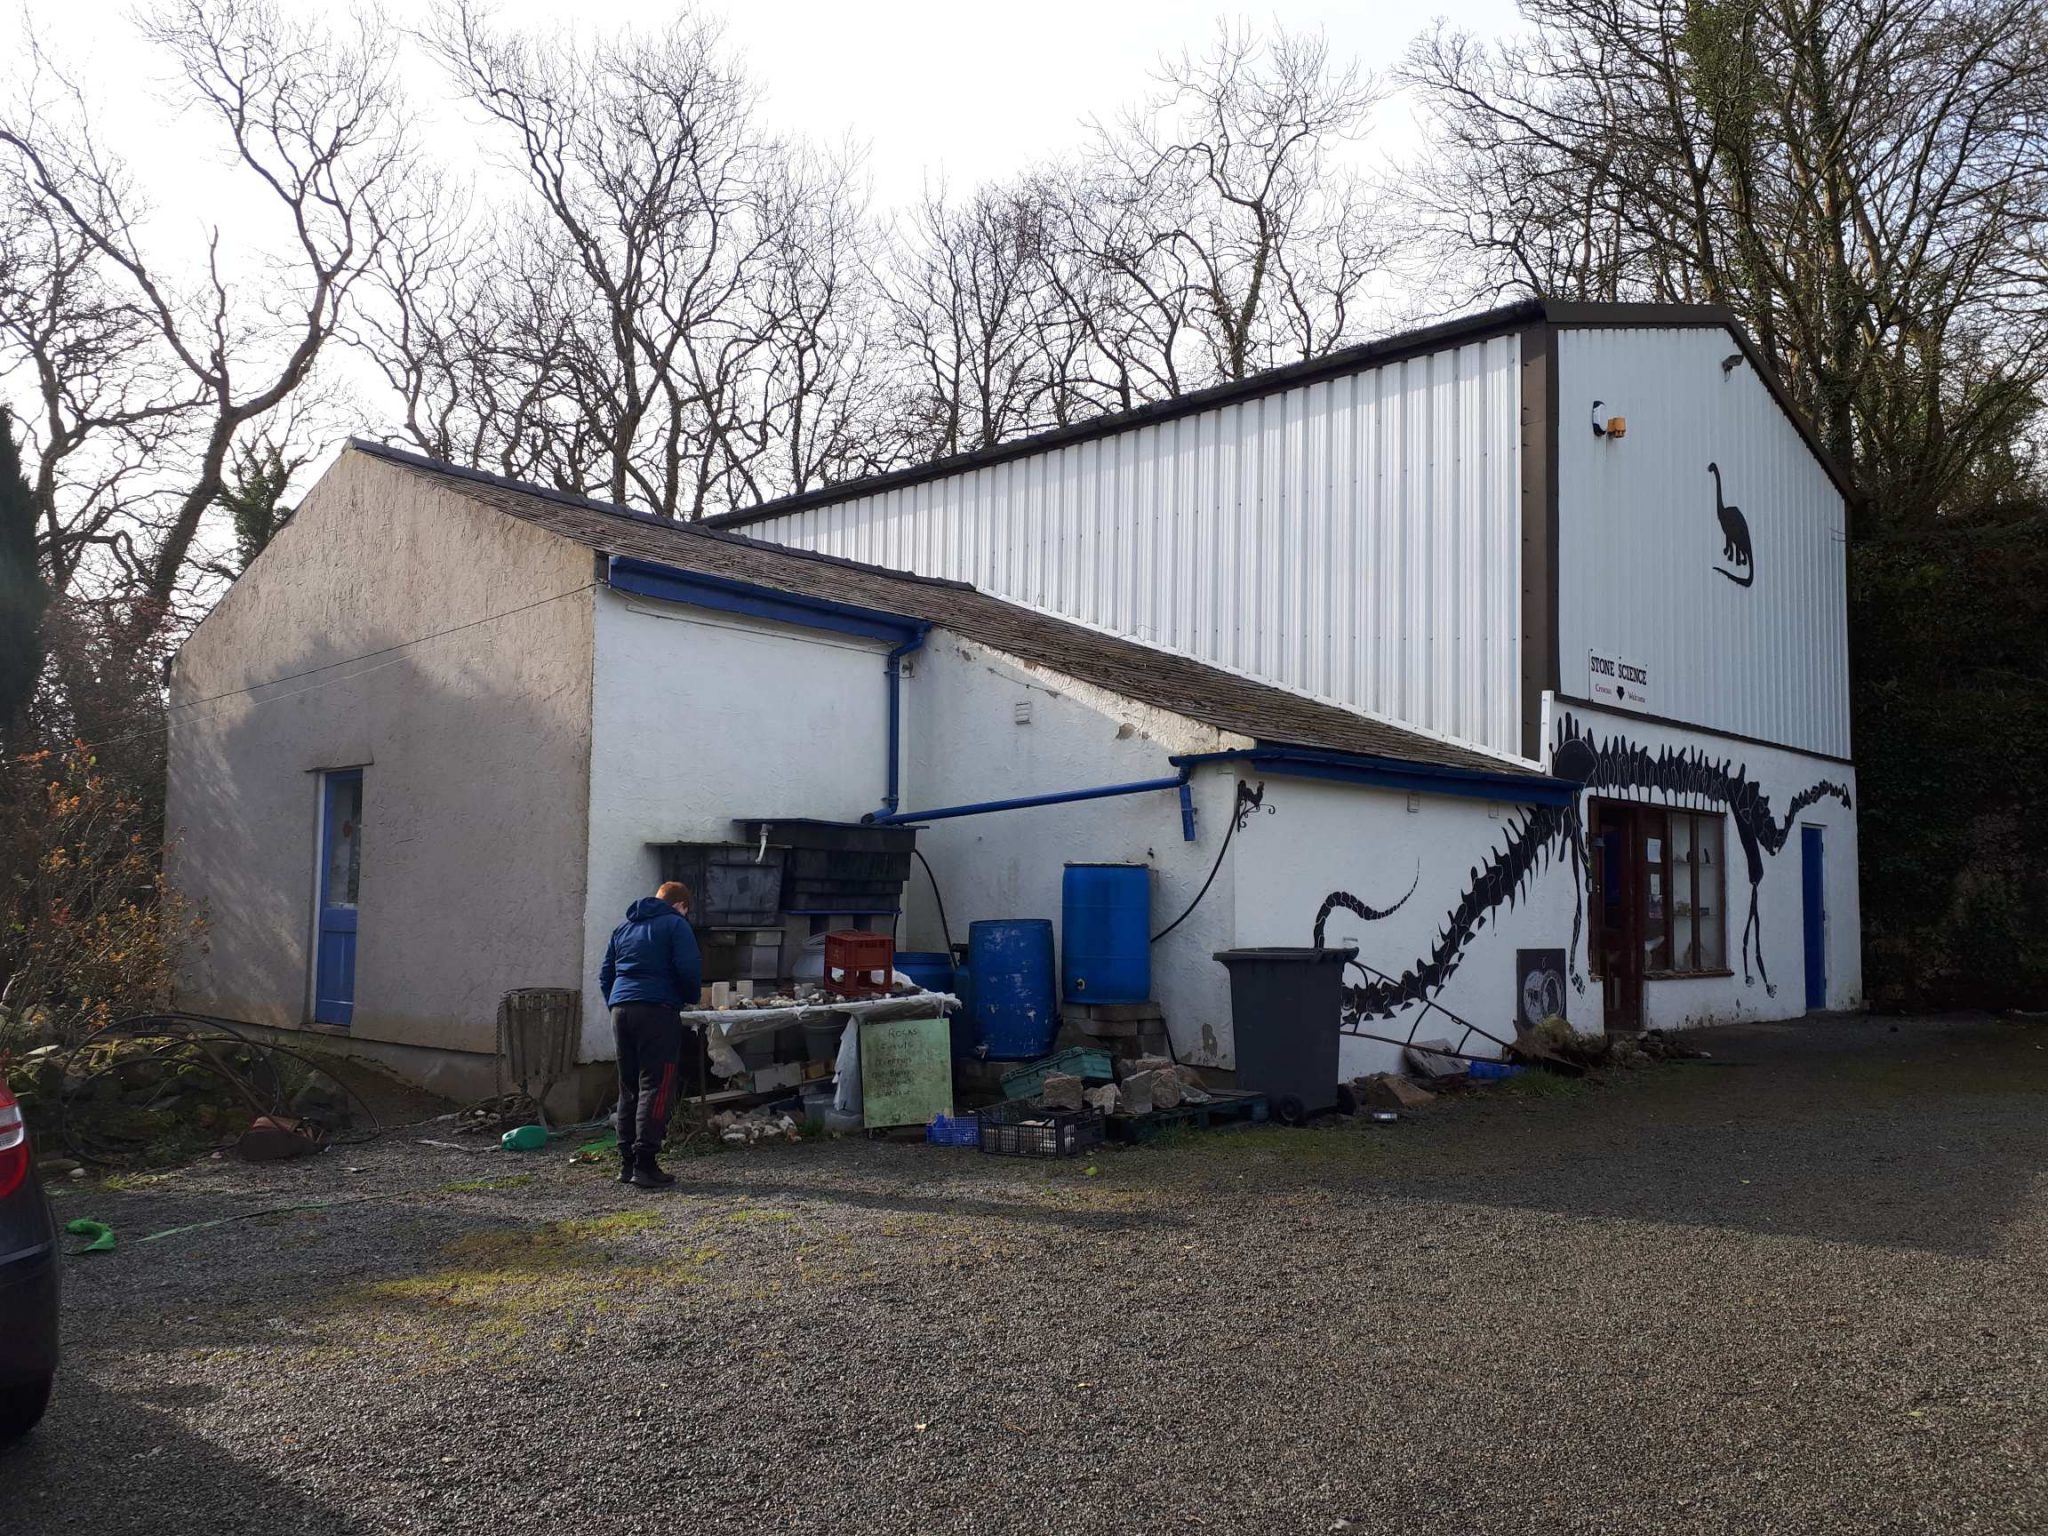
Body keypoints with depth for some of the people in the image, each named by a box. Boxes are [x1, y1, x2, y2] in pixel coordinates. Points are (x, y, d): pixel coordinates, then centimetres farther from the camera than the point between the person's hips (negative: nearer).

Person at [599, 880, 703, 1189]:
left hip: (620, 1010, 7)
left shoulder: (623, 928, 22)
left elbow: (605, 975, 22)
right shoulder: (675, 924, 1)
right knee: (656, 1088, -6)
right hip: (656, 1011, -7)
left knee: (629, 1089, 13)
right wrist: (691, 999, 7)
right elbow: (689, 969, -9)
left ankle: (627, 1163, 13)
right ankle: (644, 1164, -11)